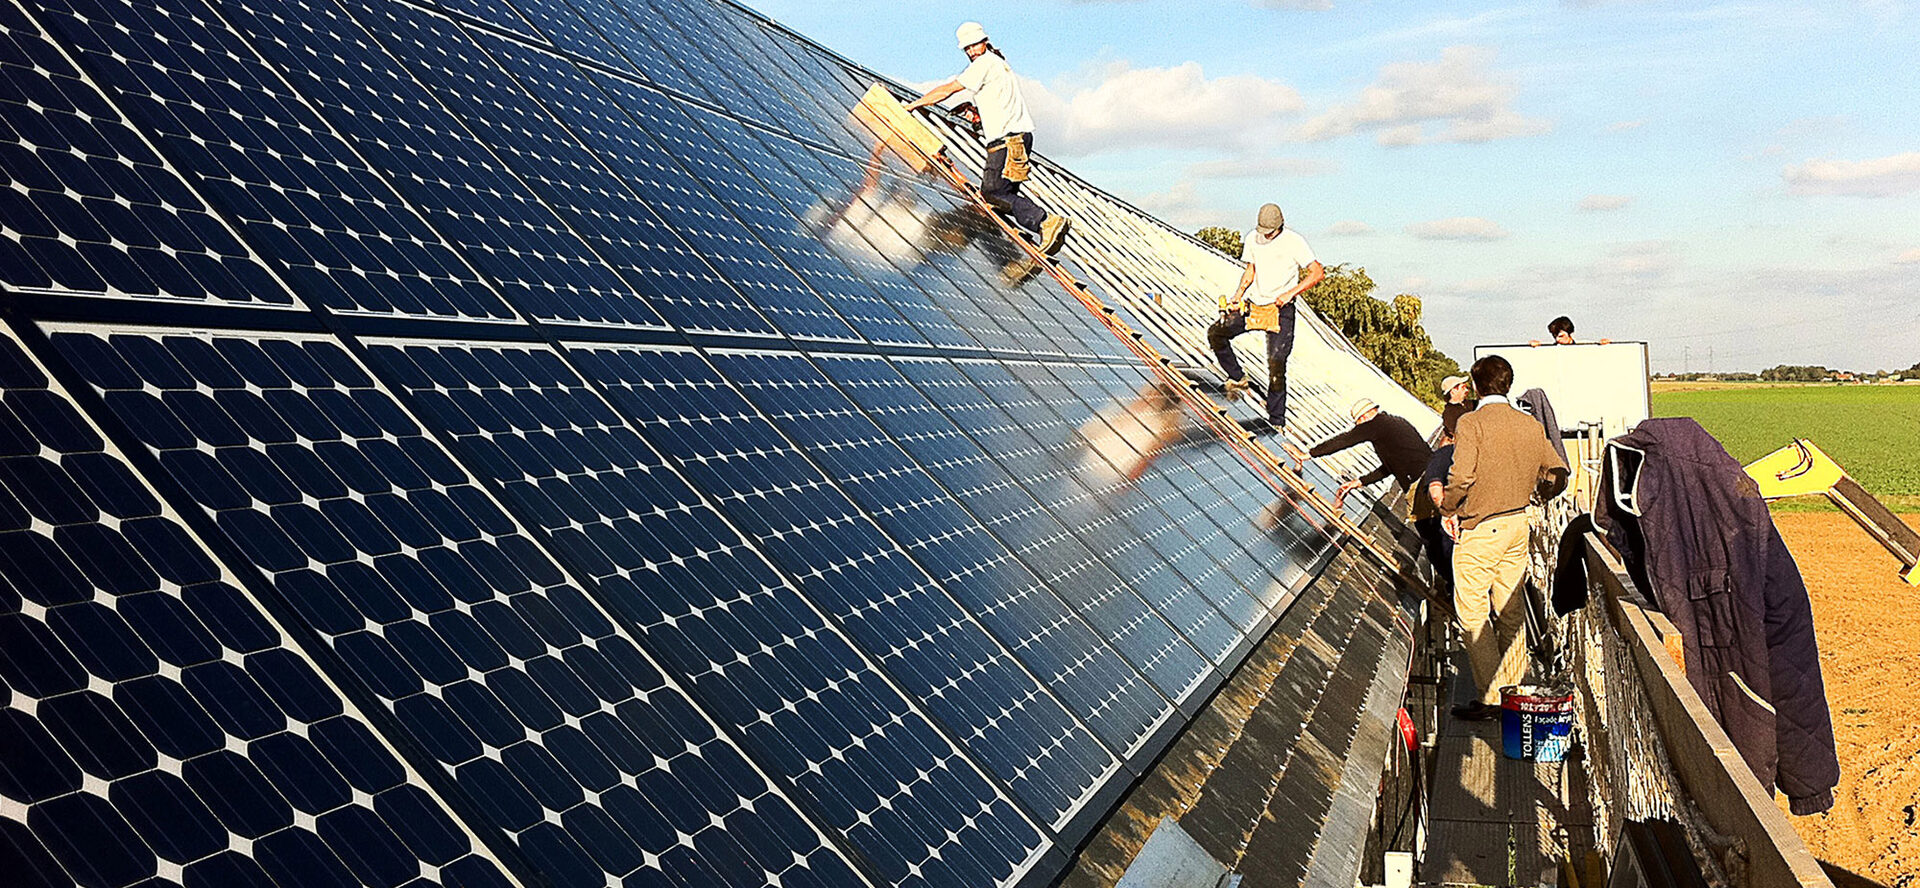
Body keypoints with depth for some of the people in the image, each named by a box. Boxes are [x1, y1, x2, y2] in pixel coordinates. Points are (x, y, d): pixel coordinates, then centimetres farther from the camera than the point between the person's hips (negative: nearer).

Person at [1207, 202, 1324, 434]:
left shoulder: (1293, 241, -11)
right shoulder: (1252, 239, 5)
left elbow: (1318, 272, -15)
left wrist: (1290, 293, -23)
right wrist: (1239, 293, 4)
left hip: (1280, 310, -6)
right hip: (1252, 305, 6)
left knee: (1276, 364, -10)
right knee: (1216, 333, -8)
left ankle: (1277, 420, -1)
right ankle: (1238, 379, 10)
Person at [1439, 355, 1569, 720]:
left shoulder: (1472, 423, -14)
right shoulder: (1530, 425, 6)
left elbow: (1461, 476, -23)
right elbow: (1557, 471, 12)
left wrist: (1448, 509, -6)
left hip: (1479, 529, -7)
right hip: (1518, 525, 7)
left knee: (1473, 614, 0)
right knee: (1511, 611, 15)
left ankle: (1491, 697, -1)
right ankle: (1515, 692, 22)